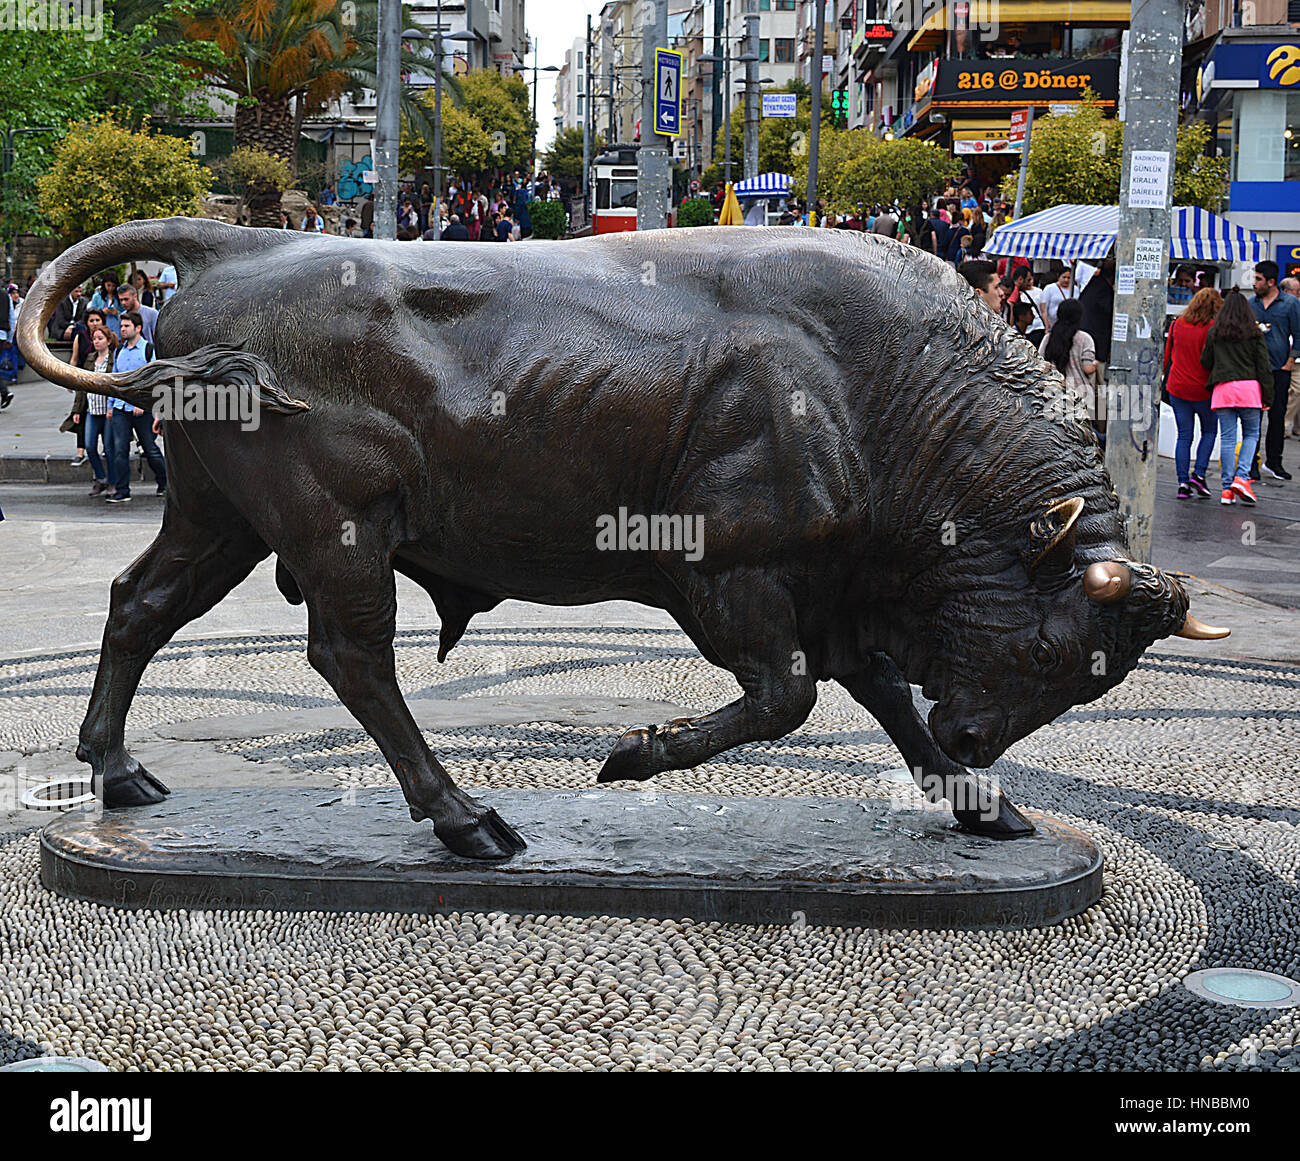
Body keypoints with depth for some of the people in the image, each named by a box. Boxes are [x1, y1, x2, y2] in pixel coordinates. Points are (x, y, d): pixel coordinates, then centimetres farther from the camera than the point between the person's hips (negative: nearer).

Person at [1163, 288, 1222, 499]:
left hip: (1177, 388, 4)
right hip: (1202, 390, -4)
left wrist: (1168, 379, 23)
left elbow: (1167, 354, 12)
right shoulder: (1211, 329, -12)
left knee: (1184, 436, 7)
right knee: (1209, 431, 16)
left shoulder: (1176, 325, 3)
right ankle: (1198, 473, 1)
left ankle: (1183, 482, 0)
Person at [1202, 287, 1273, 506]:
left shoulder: (1213, 333, 6)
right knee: (1251, 434, 11)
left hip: (1222, 389, 1)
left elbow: (1206, 362, 10)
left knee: (1227, 437, 4)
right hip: (1249, 388, -1)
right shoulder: (1254, 333, 3)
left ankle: (1228, 487, 1)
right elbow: (1264, 366, 2)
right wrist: (1267, 397, 5)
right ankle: (1241, 477, -7)